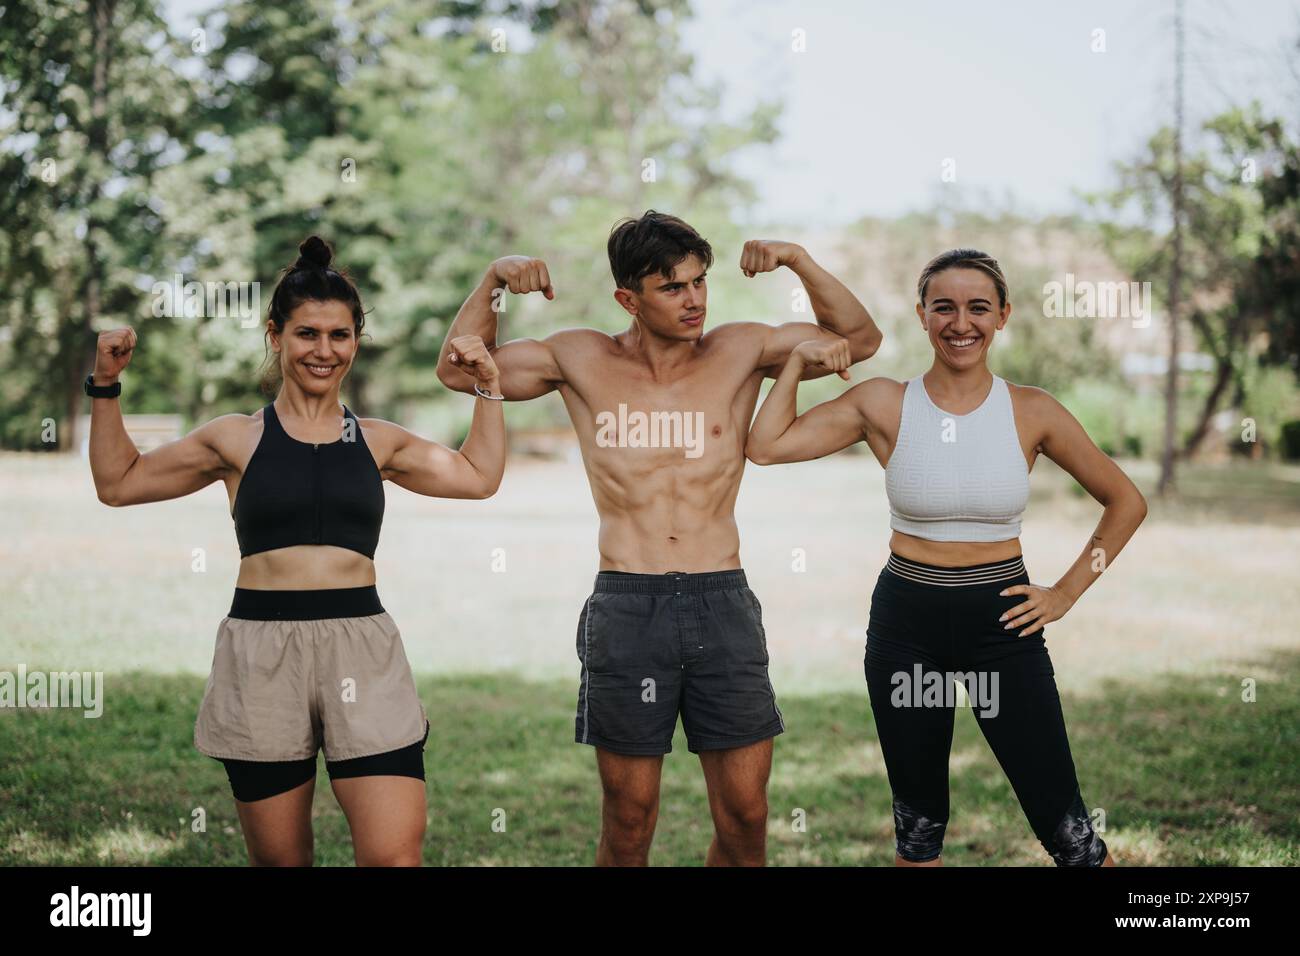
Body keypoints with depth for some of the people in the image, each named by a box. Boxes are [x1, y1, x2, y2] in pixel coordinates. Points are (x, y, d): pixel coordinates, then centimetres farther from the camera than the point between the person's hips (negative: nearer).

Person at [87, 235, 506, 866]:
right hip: (262, 649, -1)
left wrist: (487, 388, 20)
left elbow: (479, 477, 24)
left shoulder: (377, 442, 13)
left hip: (362, 648, 1)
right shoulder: (237, 439, 8)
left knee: (395, 856, -10)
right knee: (279, 859, 7)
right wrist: (106, 387, 11)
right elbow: (118, 482, 16)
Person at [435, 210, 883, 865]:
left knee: (745, 815, 3)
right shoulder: (581, 360, 6)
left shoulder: (739, 353, 6)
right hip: (625, 608, -1)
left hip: (724, 603, 1)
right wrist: (493, 280, 1)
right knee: (629, 821, 5)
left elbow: (859, 339, 11)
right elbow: (459, 369, 15)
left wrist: (798, 260, -2)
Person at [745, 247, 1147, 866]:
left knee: (1063, 824, -1)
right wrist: (799, 358, -5)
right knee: (918, 826, 13)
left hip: (1002, 624, -1)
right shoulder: (883, 404, -2)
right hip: (906, 624, 1)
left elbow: (1125, 502, 6)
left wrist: (1066, 592, 1)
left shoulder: (1032, 412, -3)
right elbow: (766, 444, -12)